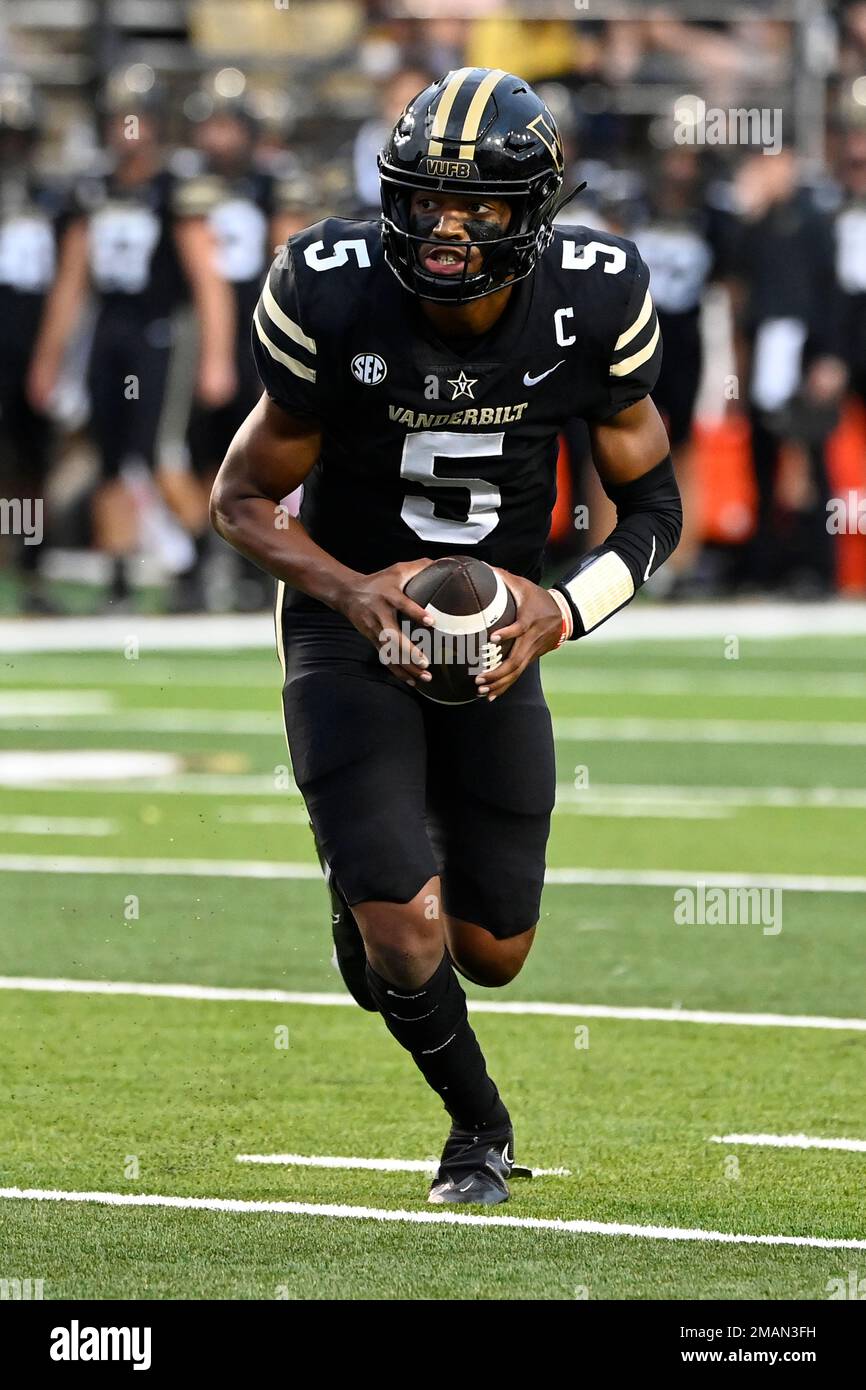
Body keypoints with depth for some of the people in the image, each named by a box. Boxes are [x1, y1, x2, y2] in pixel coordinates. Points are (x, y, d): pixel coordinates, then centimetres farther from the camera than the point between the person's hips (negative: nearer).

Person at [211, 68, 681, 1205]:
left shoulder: (595, 303, -15)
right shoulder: (335, 300, -21)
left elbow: (652, 503, -1)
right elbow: (245, 497, -7)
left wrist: (566, 612, -19)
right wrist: (349, 589, -24)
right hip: (353, 618, -3)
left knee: (492, 952, 6)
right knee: (403, 930, -17)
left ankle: (392, 869, 44)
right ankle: (478, 1122, 15)